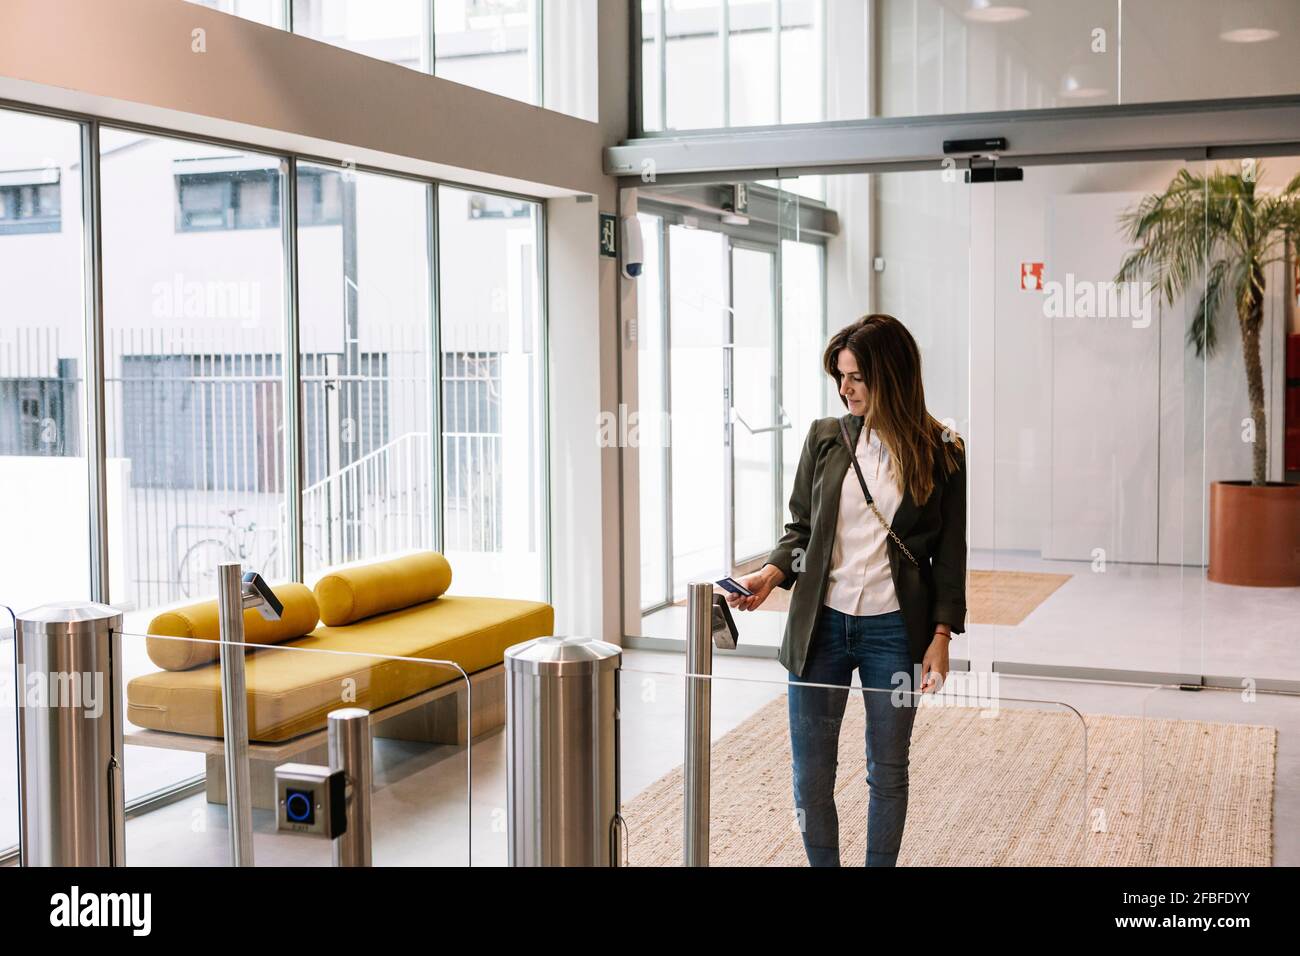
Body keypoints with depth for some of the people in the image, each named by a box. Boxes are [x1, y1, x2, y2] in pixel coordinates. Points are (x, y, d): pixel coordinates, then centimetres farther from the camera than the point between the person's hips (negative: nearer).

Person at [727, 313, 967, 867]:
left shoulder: (941, 454, -3)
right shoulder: (824, 438, 3)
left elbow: (950, 553, 1)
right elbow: (802, 527, 9)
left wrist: (942, 637, -5)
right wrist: (771, 574, -9)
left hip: (894, 631, -2)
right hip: (821, 624, 2)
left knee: (888, 770, 11)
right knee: (810, 773, 6)